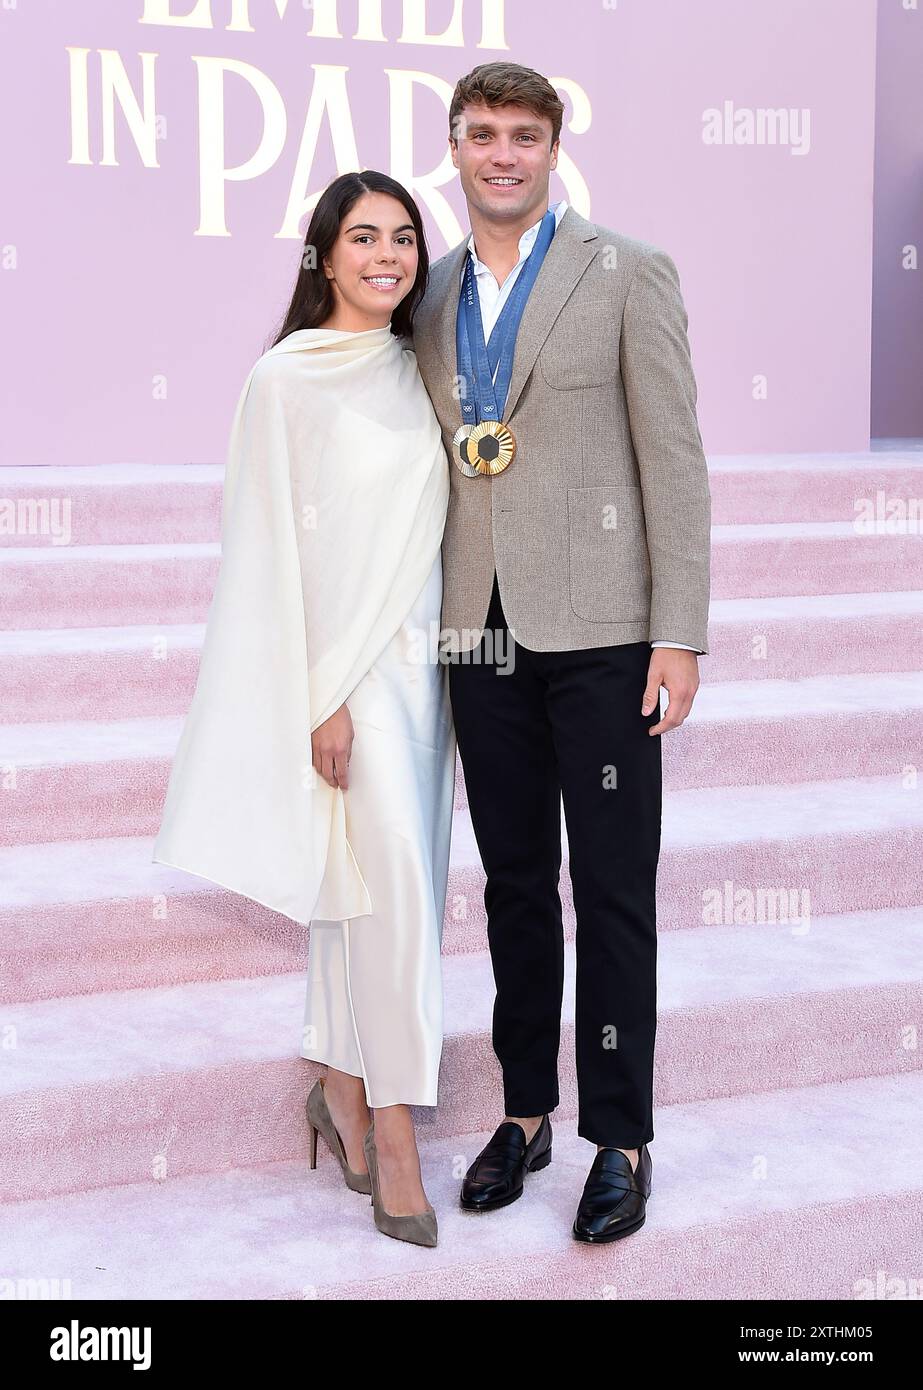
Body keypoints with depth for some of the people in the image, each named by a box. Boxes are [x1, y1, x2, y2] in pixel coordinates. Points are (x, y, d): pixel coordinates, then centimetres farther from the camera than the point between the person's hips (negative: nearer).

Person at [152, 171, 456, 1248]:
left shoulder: (412, 373, 12)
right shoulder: (287, 379, -8)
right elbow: (274, 548, -11)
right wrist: (322, 698, -14)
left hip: (414, 655, 6)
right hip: (337, 665, -6)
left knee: (365, 880, 11)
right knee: (396, 876, -12)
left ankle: (344, 1089, 24)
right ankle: (394, 1127, -2)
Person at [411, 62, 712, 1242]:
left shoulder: (627, 273, -2)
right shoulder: (431, 295, 12)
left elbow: (674, 459, -6)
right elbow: (432, 466, 14)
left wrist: (680, 634, -11)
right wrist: (422, 621, 10)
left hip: (598, 629, -4)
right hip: (483, 633, 5)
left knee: (613, 892, 1)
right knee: (515, 885, 13)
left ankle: (619, 1140, 13)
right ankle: (524, 1112, 26)